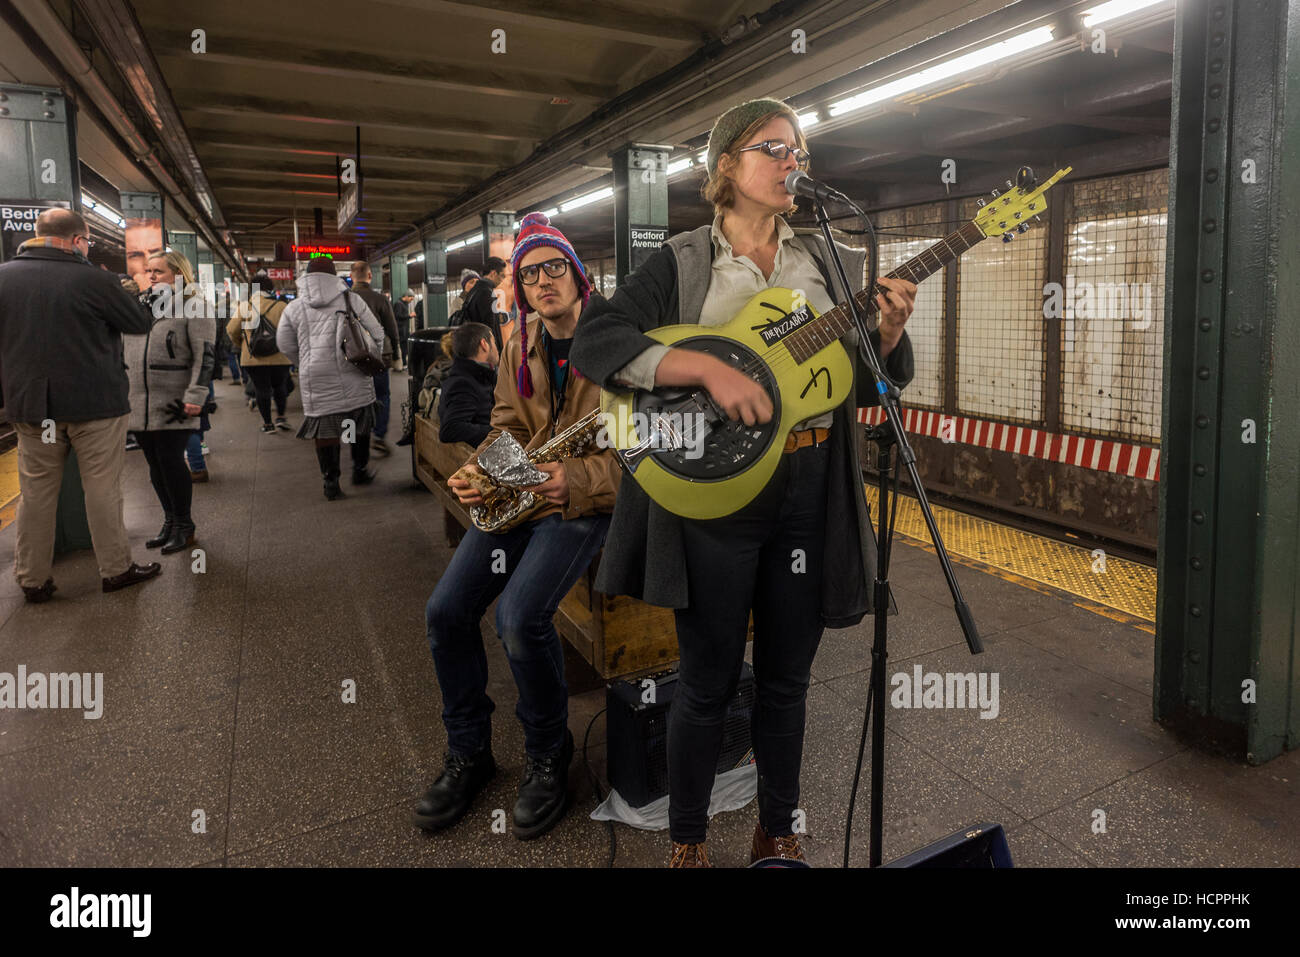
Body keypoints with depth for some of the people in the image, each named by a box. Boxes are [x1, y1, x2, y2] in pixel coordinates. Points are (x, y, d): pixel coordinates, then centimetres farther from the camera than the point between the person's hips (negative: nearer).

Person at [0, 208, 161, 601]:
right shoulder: (93, 280, -14)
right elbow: (141, 322, -3)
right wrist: (112, 290, 11)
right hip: (94, 403, -4)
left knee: (35, 491, 11)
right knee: (102, 490, 4)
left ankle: (32, 579, 19)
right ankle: (116, 569, 14)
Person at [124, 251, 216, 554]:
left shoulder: (191, 308, -3)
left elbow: (205, 355, -9)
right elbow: (122, 350, 22)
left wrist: (195, 396, -17)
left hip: (173, 403, -6)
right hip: (139, 403, 6)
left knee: (171, 461, -7)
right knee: (155, 464, 10)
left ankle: (183, 526, 7)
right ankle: (170, 521, 22)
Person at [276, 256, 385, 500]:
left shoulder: (294, 308, 7)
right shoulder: (352, 300, 5)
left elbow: (285, 345, 11)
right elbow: (377, 333, 6)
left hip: (316, 378, 1)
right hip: (352, 373, 0)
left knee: (325, 428, 5)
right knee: (360, 421, 15)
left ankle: (331, 482, 6)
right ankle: (360, 470, 25)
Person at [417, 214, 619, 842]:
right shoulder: (520, 349, 13)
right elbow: (507, 427, 14)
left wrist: (576, 481, -27)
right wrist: (475, 472, -6)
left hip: (582, 503, -6)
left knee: (519, 616, -27)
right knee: (445, 611, -8)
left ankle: (548, 755, 1)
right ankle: (468, 754, 14)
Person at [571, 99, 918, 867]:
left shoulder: (833, 263, 10)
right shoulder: (683, 263, -1)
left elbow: (876, 382, 12)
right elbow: (594, 342, -15)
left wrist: (888, 334, -11)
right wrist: (710, 368, -26)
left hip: (811, 498, 4)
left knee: (786, 679, 15)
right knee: (709, 682, 8)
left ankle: (779, 831, 36)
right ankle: (688, 839, 30)